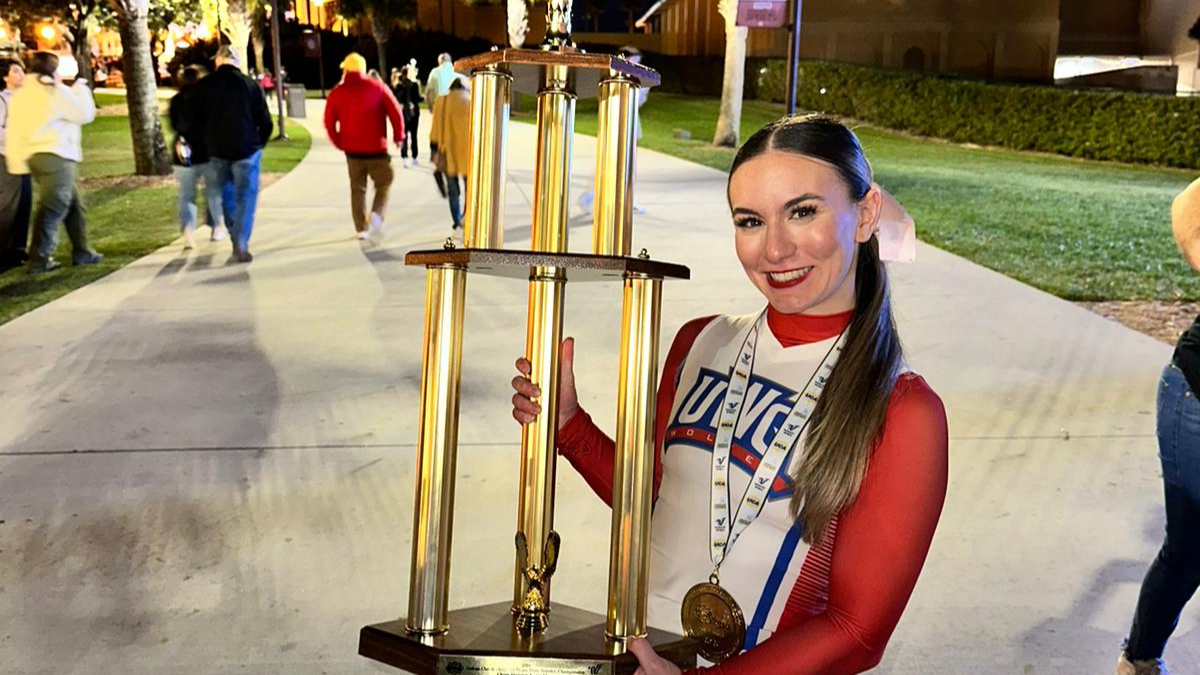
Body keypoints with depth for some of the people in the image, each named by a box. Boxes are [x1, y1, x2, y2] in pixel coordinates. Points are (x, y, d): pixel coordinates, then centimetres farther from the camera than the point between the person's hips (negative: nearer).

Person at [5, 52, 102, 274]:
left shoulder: (20, 94, 17)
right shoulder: (55, 91, -7)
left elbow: (14, 131, 13)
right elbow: (85, 113, -3)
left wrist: (17, 163, 12)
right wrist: (81, 89, 13)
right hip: (56, 156, -9)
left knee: (74, 205, 17)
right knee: (52, 208, -9)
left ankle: (82, 252, 21)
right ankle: (39, 259, -12)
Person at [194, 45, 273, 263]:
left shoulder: (204, 86, 0)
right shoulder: (251, 85, -5)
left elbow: (197, 122, 4)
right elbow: (266, 123, -4)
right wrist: (258, 145, 12)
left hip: (217, 151, 3)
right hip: (246, 150, -2)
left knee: (227, 196, 18)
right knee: (245, 197, 2)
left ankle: (237, 242, 22)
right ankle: (241, 246, -9)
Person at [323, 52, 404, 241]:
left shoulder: (337, 93, 1)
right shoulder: (377, 87, -3)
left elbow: (329, 122, 2)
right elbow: (395, 113, -7)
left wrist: (339, 143, 14)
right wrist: (398, 136, 4)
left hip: (352, 149, 2)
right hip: (376, 148, -2)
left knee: (358, 189, 13)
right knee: (383, 185, 10)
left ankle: (362, 228, 11)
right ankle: (377, 214, -15)